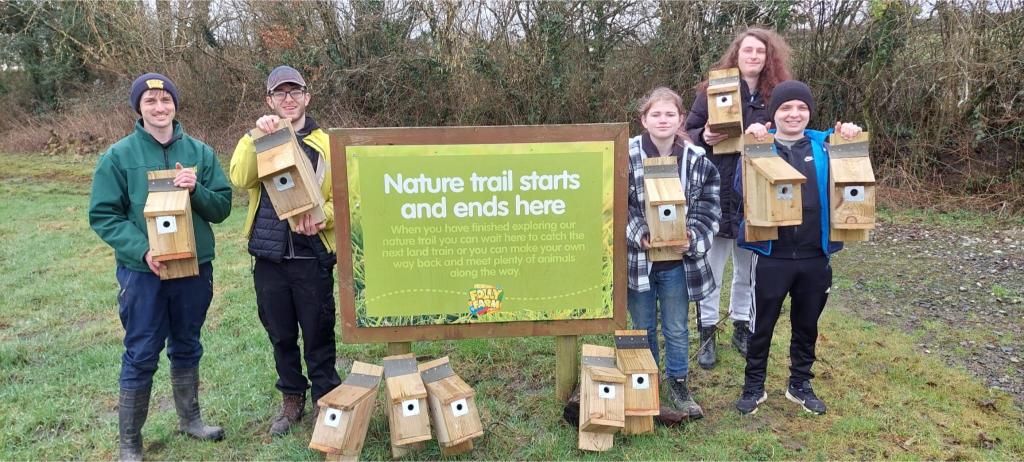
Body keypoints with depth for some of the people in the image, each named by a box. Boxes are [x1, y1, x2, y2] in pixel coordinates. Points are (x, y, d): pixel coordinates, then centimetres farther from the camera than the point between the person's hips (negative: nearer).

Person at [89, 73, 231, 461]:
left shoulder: (200, 153, 3)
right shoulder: (118, 156, -4)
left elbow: (222, 207, 3)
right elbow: (103, 215, -6)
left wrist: (196, 190, -17)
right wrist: (142, 250, -19)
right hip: (142, 271, -3)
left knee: (187, 348, 17)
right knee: (141, 356, 4)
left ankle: (190, 419, 35)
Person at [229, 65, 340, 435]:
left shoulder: (326, 144, 3)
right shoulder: (256, 141, 7)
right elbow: (240, 179, -13)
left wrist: (322, 217, -21)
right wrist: (256, 136, -25)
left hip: (313, 256, -2)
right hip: (269, 256, 2)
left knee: (318, 335, 6)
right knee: (280, 335, 15)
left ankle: (326, 401, 23)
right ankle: (292, 399, 32)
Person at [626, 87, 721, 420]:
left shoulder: (698, 160, -3)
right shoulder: (627, 156, -10)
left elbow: (708, 209, 1)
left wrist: (691, 239, -15)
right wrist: (640, 236, -19)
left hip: (678, 260, 1)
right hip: (638, 258, -1)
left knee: (676, 329, 13)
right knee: (643, 328, 15)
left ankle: (678, 385, 34)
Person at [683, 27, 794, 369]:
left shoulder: (775, 96, 4)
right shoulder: (713, 91, -2)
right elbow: (687, 133, 1)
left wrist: (767, 137, -15)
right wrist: (704, 137, -21)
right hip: (715, 191, -2)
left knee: (747, 267, 15)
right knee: (711, 267, 5)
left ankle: (741, 326, 33)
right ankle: (707, 333, 19)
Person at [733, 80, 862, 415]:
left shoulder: (823, 146, 4)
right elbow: (742, 188, -19)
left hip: (815, 256, 3)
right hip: (772, 255, -3)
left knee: (806, 325, 17)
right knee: (762, 325, 10)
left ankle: (800, 385, 36)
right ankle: (754, 387, 27)